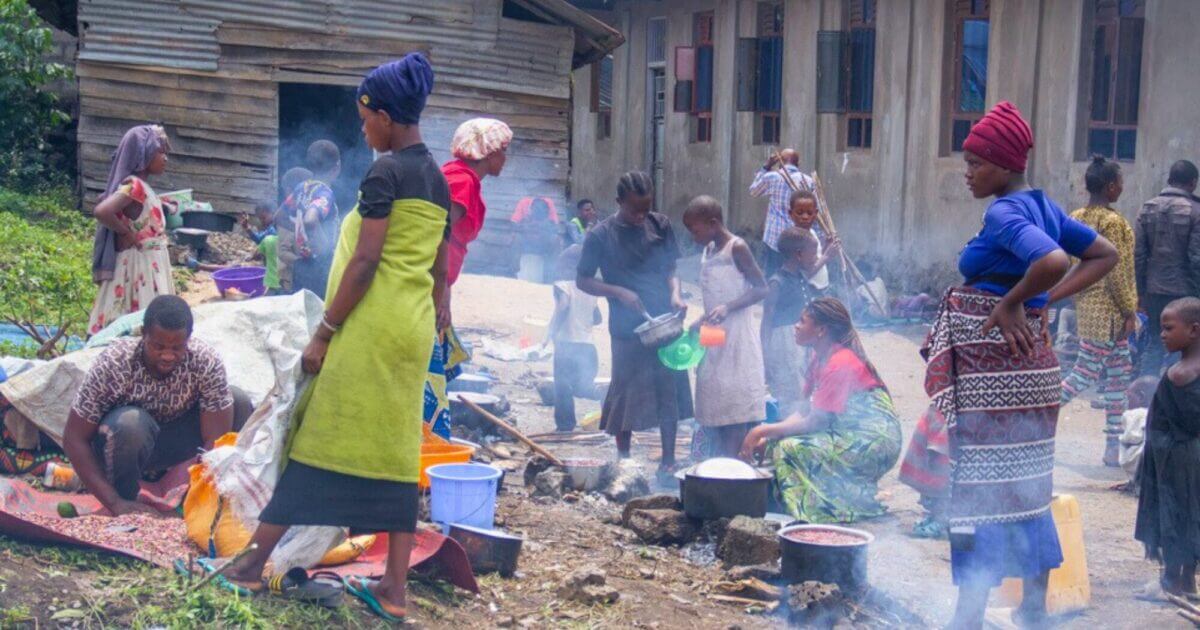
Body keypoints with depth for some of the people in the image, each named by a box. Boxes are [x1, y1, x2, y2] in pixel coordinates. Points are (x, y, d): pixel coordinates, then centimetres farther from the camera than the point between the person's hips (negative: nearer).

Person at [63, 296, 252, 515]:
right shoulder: (113, 364, -29)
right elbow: (74, 439, -25)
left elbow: (216, 440, -25)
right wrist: (115, 503, -33)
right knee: (130, 424, -37)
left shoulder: (206, 362, -26)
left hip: (174, 442, 2)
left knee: (240, 403, -21)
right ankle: (124, 497, -12)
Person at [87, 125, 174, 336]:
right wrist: (126, 233, -18)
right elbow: (101, 211, -31)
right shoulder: (134, 186, -19)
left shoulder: (141, 186, 9)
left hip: (150, 266, 9)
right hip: (140, 266, -9)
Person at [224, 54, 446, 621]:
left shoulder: (385, 173, -11)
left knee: (314, 439, 0)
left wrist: (323, 332, -14)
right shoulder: (439, 181, 13)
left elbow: (365, 262, -17)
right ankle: (394, 589, 8)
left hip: (369, 327, -8)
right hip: (413, 331, 8)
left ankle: (253, 564, 9)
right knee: (396, 451, 7)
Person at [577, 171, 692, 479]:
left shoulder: (660, 225, 4)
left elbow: (670, 268, 12)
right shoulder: (601, 236, -6)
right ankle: (624, 459, 19)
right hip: (627, 327, -3)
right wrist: (619, 292, -14)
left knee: (669, 391, 6)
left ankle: (668, 460, 15)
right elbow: (582, 281, -1)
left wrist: (675, 294, -8)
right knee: (626, 394, 5)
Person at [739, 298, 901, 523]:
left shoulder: (840, 364, -20)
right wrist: (767, 437, -6)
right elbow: (805, 412, 8)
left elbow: (816, 421, -22)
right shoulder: (821, 358, 10)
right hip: (849, 435, 10)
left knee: (790, 448, -21)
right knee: (775, 443, 0)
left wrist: (763, 431, -18)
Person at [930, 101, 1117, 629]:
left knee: (978, 491, -2)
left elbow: (1052, 262, -34)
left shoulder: (1003, 213, -17)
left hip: (988, 369, -9)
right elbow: (1105, 255, 17)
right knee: (1028, 486, 17)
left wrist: (1012, 303, -18)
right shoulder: (1042, 206, 9)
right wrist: (1043, 302, 8)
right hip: (1030, 365, 9)